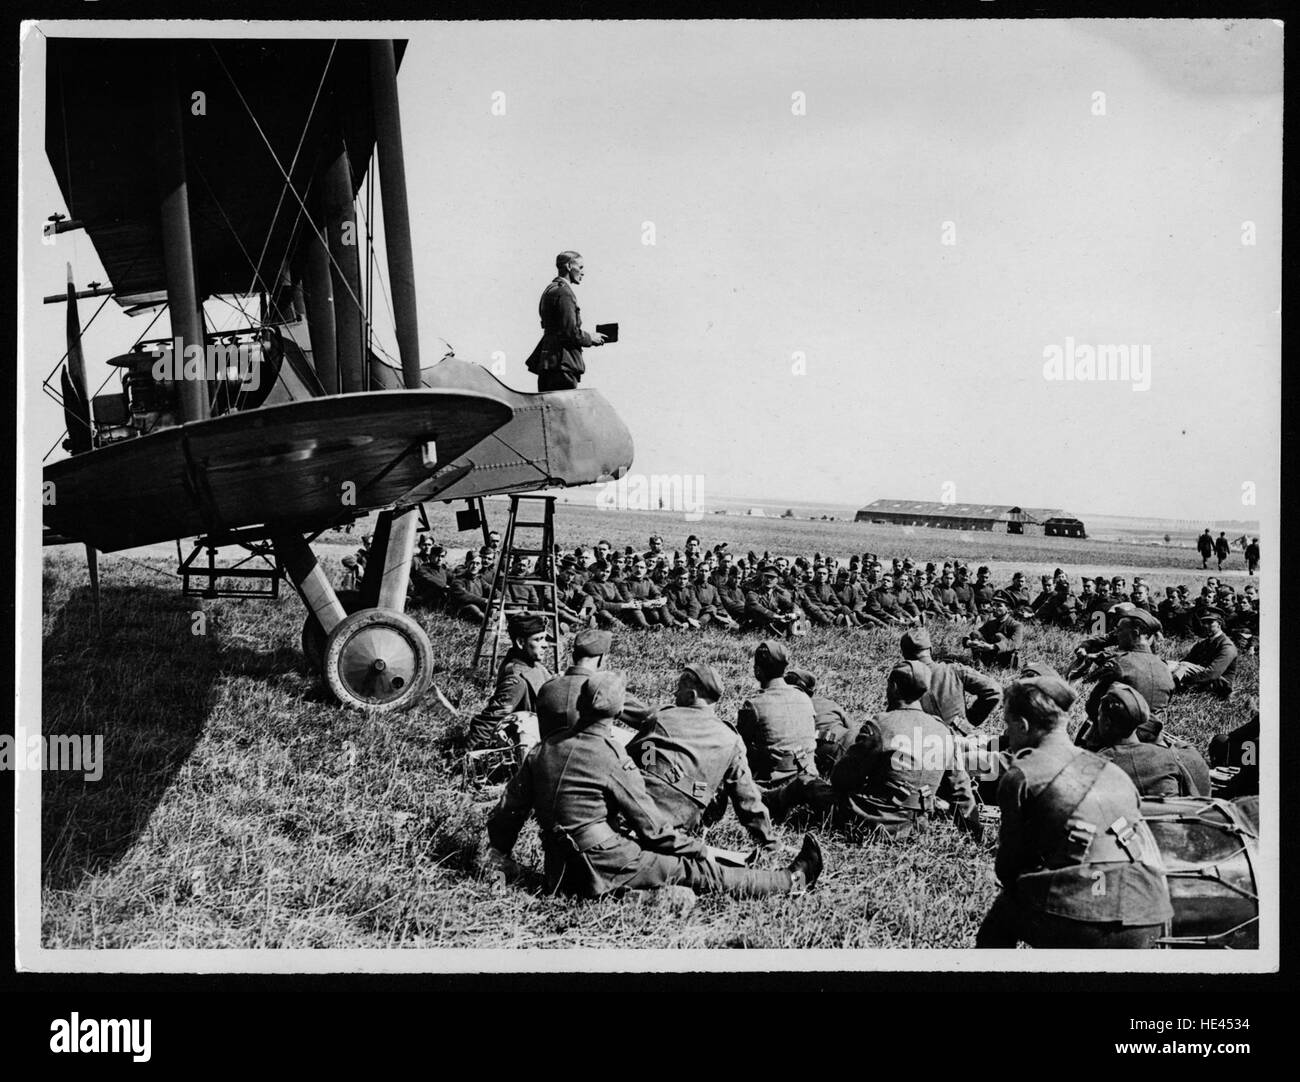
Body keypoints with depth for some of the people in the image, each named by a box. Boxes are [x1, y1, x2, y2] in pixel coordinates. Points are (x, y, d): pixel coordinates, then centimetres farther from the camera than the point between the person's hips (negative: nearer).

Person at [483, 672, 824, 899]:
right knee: (700, 873, 1)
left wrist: (499, 852, 22)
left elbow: (511, 805, 8)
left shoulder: (544, 749, 3)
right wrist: (699, 850, 3)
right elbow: (652, 826, -10)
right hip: (606, 868, -7)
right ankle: (793, 880, 9)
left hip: (560, 873, 7)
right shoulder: (613, 761, -16)